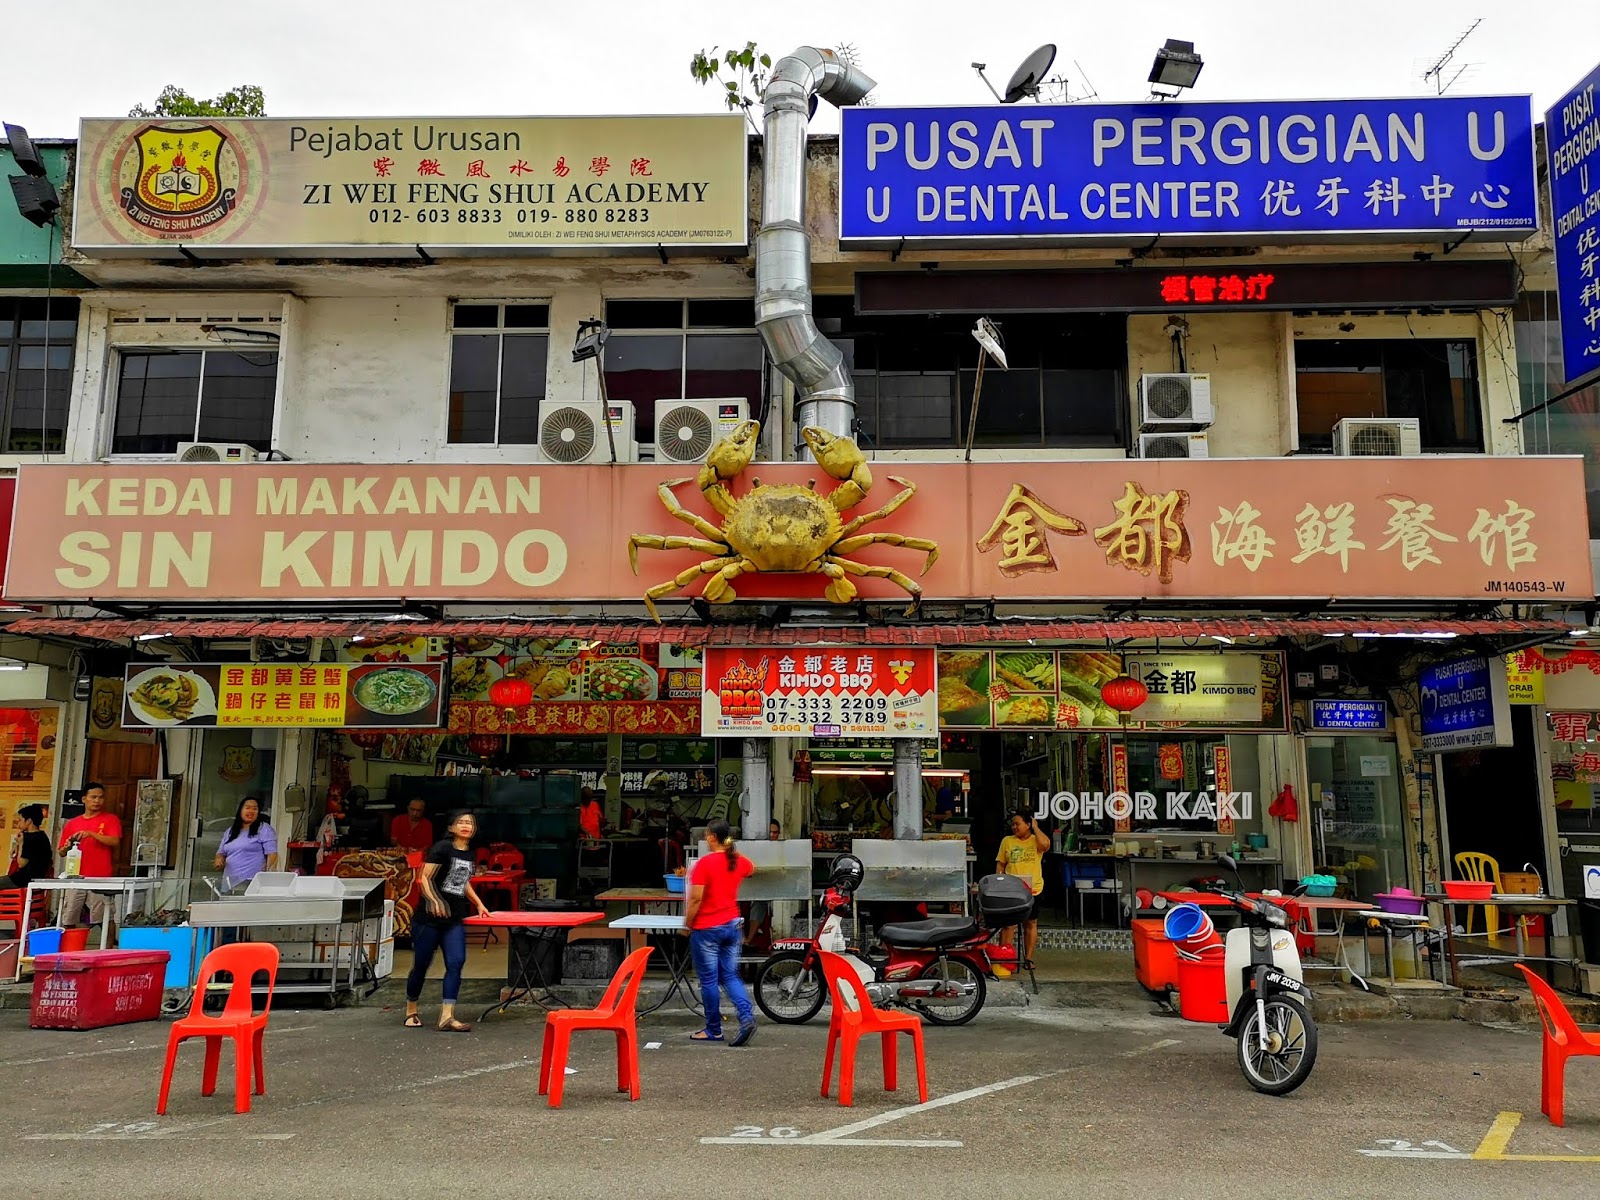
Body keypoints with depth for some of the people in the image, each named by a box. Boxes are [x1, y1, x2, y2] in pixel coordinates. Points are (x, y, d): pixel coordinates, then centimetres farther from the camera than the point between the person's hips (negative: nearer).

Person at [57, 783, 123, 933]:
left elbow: (114, 841, -8)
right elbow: (61, 852, 17)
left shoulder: (110, 819, 6)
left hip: (101, 880, -3)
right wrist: (66, 848, -6)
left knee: (104, 920, -7)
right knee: (67, 920, 3)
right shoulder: (72, 824, 14)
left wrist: (91, 834, -17)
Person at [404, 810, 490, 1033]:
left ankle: (447, 1017, -9)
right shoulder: (442, 848, -10)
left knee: (456, 962, -9)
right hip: (429, 918, -5)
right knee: (421, 965, 5)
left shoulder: (469, 854, 11)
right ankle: (411, 1011, 26)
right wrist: (434, 900, -30)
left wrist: (479, 904, 21)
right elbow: (425, 878, -15)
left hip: (454, 920, 6)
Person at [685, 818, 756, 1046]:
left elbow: (695, 898, -18)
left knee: (709, 980, 6)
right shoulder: (738, 861, 3)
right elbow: (751, 868, 28)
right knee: (730, 976, 13)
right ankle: (747, 1016, -6)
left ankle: (713, 1030, 15)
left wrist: (687, 923, -5)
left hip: (706, 928, -6)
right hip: (731, 925, 6)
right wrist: (732, 850, 32)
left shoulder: (705, 862, -16)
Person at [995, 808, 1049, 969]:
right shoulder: (1007, 841, 7)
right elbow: (1000, 864, 9)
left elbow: (1045, 844, -23)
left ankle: (1028, 958, 16)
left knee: (1030, 924, 7)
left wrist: (1035, 827, -11)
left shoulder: (1036, 840, 2)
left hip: (1032, 889, -1)